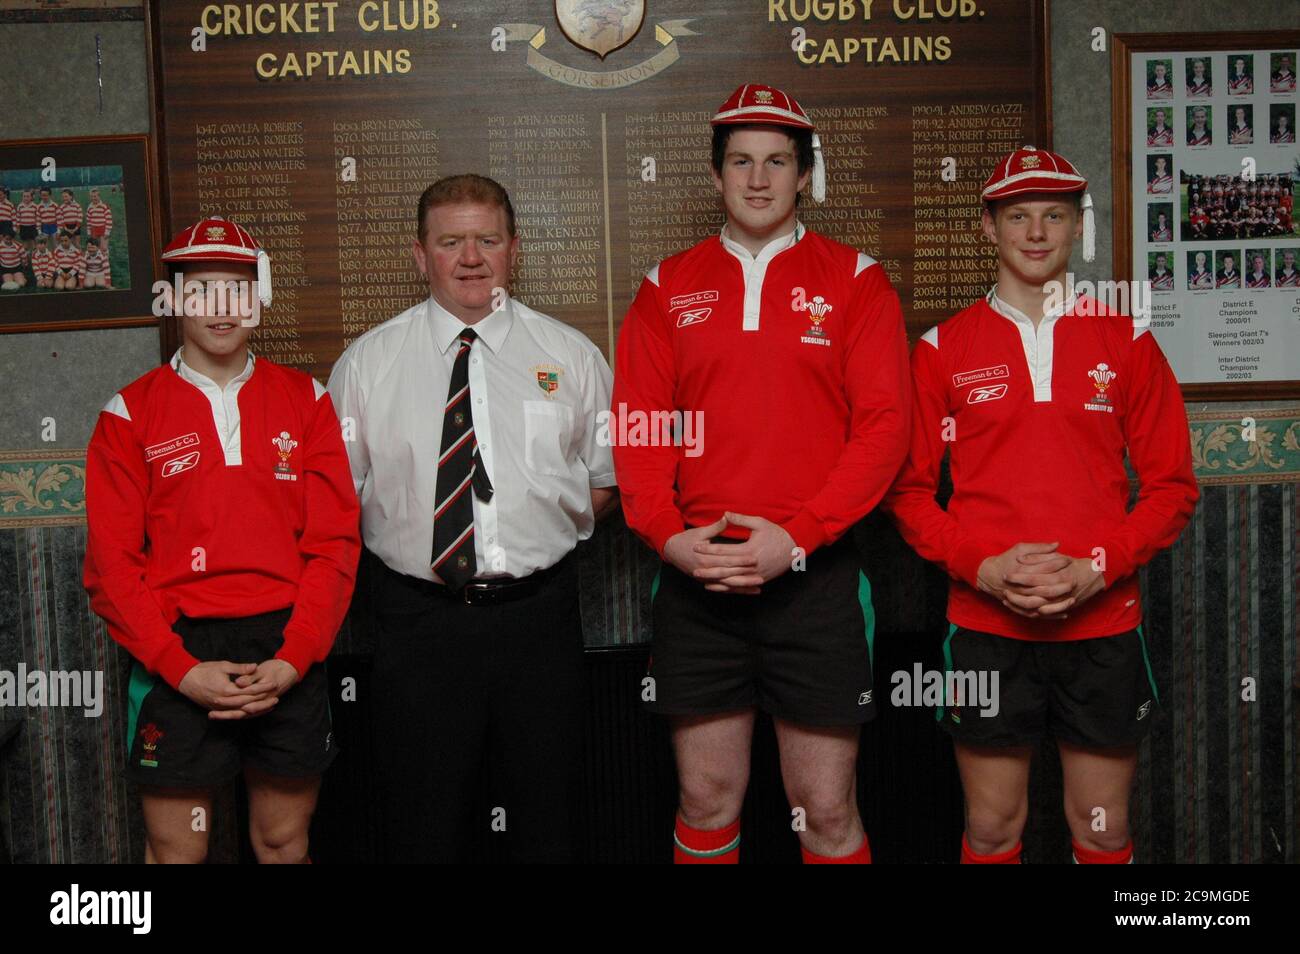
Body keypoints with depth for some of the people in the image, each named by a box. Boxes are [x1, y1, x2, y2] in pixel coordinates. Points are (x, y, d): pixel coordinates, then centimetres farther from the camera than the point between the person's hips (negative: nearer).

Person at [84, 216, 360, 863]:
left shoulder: (304, 401, 6)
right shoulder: (130, 415, 2)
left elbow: (335, 541, 1)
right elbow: (111, 563, -2)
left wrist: (292, 660, -10)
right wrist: (183, 669, -12)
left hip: (287, 651, 2)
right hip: (175, 654, -1)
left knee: (286, 842, 12)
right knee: (176, 850, 5)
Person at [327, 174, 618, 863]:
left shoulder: (572, 356, 5)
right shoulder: (366, 363, 3)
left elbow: (608, 479, 12)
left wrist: (544, 538, 1)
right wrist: (398, 547, -1)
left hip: (539, 614, 1)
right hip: (418, 619, 0)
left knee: (550, 820, 12)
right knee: (422, 828, 10)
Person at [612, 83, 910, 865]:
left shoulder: (854, 280, 4)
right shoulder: (669, 288, 10)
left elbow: (884, 424, -4)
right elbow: (636, 426, 5)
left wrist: (798, 537, -14)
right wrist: (668, 535, -10)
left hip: (816, 574, -1)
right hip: (698, 576, 2)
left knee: (829, 809, 4)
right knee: (707, 803, 10)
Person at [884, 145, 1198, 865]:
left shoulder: (1125, 340, 6)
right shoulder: (942, 349, 4)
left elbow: (1172, 485, 4)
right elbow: (908, 489, 2)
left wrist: (1097, 567, -11)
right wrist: (984, 566, -13)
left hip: (1104, 623, 1)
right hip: (985, 625, -1)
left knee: (1104, 831, 10)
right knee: (992, 829, 8)